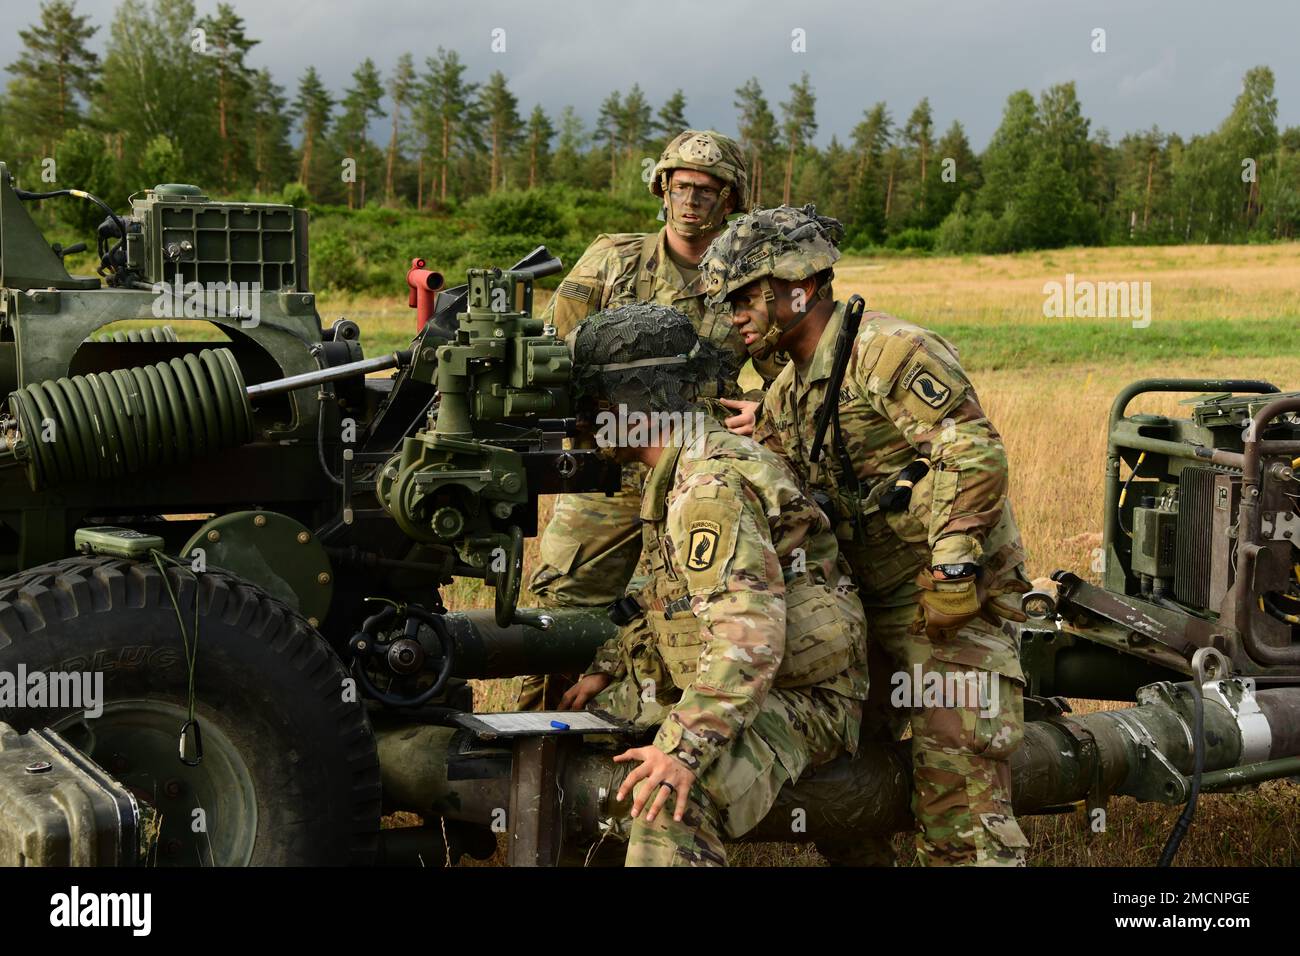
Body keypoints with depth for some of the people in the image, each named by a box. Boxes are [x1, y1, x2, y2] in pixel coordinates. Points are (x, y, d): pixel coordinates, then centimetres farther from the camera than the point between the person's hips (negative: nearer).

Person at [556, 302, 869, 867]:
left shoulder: (713, 485, -23)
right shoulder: (680, 470, 13)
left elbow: (748, 633, -34)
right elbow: (670, 598, 25)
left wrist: (686, 746, -38)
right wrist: (606, 669, 15)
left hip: (794, 698, -11)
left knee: (671, 803, -35)